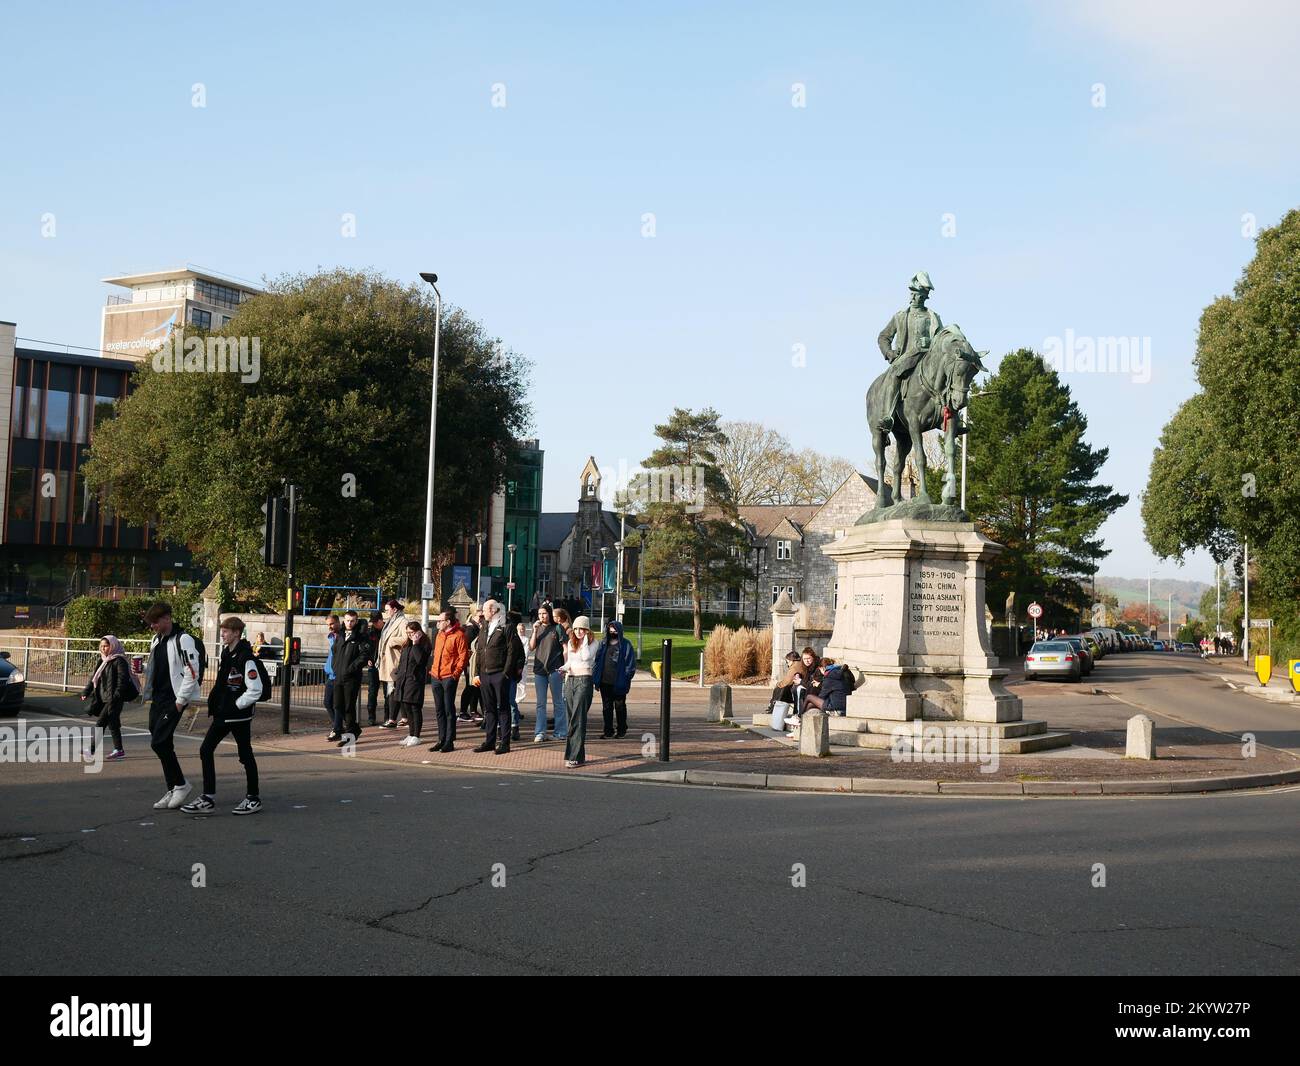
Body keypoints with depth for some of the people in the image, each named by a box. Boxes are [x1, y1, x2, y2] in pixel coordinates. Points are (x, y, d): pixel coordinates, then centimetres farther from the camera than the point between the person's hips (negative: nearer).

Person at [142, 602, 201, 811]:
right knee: (162, 744, 8)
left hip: (173, 700, -9)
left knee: (159, 742, -14)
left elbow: (192, 673, -16)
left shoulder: (183, 640, -13)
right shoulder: (156, 640, 14)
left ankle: (180, 784, 1)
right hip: (157, 699, 9)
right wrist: (150, 695, 15)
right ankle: (174, 792, 16)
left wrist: (180, 701, -16)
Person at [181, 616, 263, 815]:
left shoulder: (245, 659, -19)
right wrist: (213, 703, 12)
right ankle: (208, 798, 11)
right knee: (206, 750, 5)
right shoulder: (225, 653, 8)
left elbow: (255, 690, -22)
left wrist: (236, 706, -16)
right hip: (222, 715, 9)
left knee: (245, 755, 4)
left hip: (239, 716, -9)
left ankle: (253, 798, 17)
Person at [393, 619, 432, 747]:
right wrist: (397, 676, 17)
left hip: (415, 680, -8)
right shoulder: (406, 644, 17)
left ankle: (416, 736, 0)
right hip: (403, 680, 8)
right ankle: (411, 735, 19)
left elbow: (420, 659, -20)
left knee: (415, 708, -5)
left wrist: (415, 644, -18)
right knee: (406, 708, 10)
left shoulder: (424, 645, -5)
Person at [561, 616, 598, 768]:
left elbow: (586, 656, -20)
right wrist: (565, 668, 1)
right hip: (570, 680, 7)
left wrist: (585, 639, -12)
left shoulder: (592, 643, -2)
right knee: (572, 719, 6)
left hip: (584, 680, -6)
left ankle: (575, 757, -14)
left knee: (578, 719, -12)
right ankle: (579, 754, 12)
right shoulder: (570, 642, 15)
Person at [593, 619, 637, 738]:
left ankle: (621, 730, 18)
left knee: (620, 706, 7)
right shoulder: (603, 644, 11)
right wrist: (595, 676, 4)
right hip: (604, 682, 4)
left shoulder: (626, 645, -2)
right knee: (606, 707, 8)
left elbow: (631, 664, -3)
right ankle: (608, 731, 15)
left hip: (619, 683, -4)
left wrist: (627, 677, -10)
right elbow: (597, 660, 13)